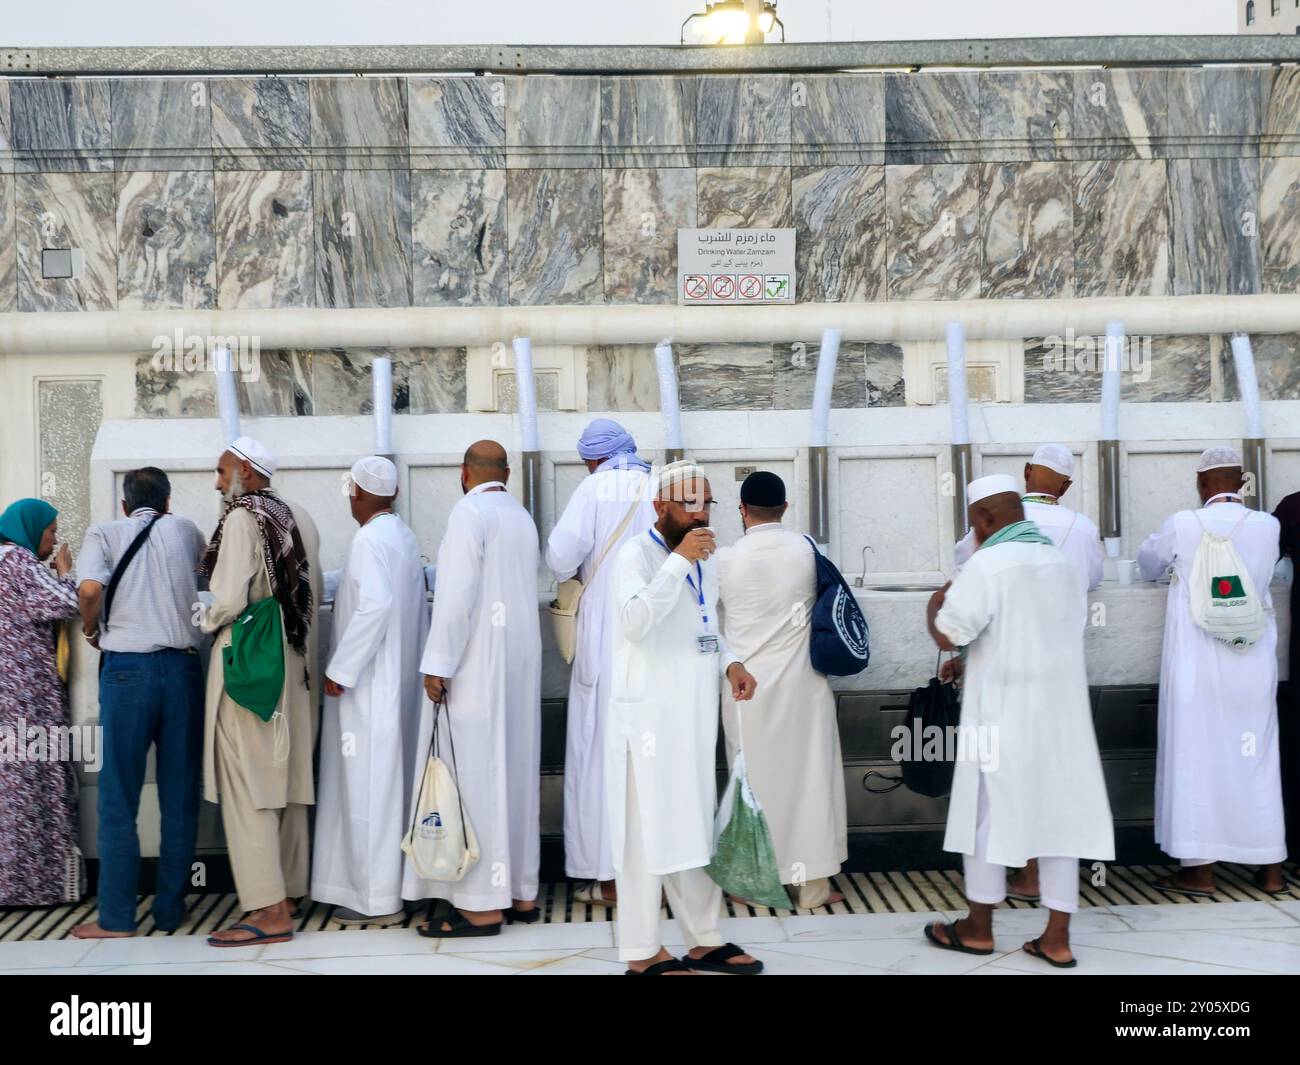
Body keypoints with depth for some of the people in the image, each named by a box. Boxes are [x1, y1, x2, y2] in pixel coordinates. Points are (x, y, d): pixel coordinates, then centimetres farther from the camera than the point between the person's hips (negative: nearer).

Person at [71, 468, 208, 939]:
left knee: (119, 797, 3)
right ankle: (171, 909, 13)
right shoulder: (186, 530, 12)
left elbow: (89, 589, -11)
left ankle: (116, 917, 5)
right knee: (180, 797, 8)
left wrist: (91, 631, 7)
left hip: (127, 667, -2)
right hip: (182, 666, 2)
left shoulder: (104, 533, 6)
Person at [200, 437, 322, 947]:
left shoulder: (242, 518, -12)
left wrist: (205, 622, 0)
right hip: (293, 660, 8)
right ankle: (288, 891, 23)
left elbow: (229, 599, -18)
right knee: (288, 780, 13)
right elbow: (313, 592, 12)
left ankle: (269, 911, -3)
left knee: (248, 784, -3)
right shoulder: (300, 519, 9)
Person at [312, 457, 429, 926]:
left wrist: (339, 670, -21)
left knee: (368, 786, -3)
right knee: (387, 782, 15)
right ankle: (389, 884, 24)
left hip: (368, 687, -9)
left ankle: (377, 899, 3)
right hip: (397, 681, 9)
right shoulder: (403, 536, 12)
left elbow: (375, 603, -26)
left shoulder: (369, 540, -16)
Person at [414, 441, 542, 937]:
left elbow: (458, 592, -17)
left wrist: (438, 664, -16)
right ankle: (521, 891, 16)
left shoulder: (469, 511, -10)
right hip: (521, 656, 8)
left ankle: (482, 903, -2)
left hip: (478, 660, -8)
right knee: (516, 770, 11)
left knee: (475, 771, -5)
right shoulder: (522, 516, 13)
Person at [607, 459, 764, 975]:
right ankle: (642, 954, 10)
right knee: (647, 833, -1)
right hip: (649, 717, -8)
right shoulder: (636, 553, -11)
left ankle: (704, 940, 26)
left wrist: (730, 663, 4)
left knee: (695, 831, 15)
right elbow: (635, 622, -28)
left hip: (695, 716, 8)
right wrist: (678, 560, -28)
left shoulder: (704, 560, 15)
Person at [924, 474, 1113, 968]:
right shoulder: (1063, 563, 11)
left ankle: (978, 928, 19)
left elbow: (947, 636, -17)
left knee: (988, 816, 7)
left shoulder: (987, 565, -13)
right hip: (1061, 713, 6)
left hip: (1004, 715, -6)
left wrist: (935, 601, 4)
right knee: (1058, 816, 8)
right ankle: (1057, 938, 12)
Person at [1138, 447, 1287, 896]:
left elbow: (1147, 565, 10)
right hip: (1253, 666, 3)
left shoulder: (1183, 526, -8)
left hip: (1198, 663, -3)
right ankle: (1270, 867, 19)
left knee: (1197, 757, 2)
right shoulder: (1268, 527, -1)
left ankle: (1199, 869, 6)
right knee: (1257, 757, 11)